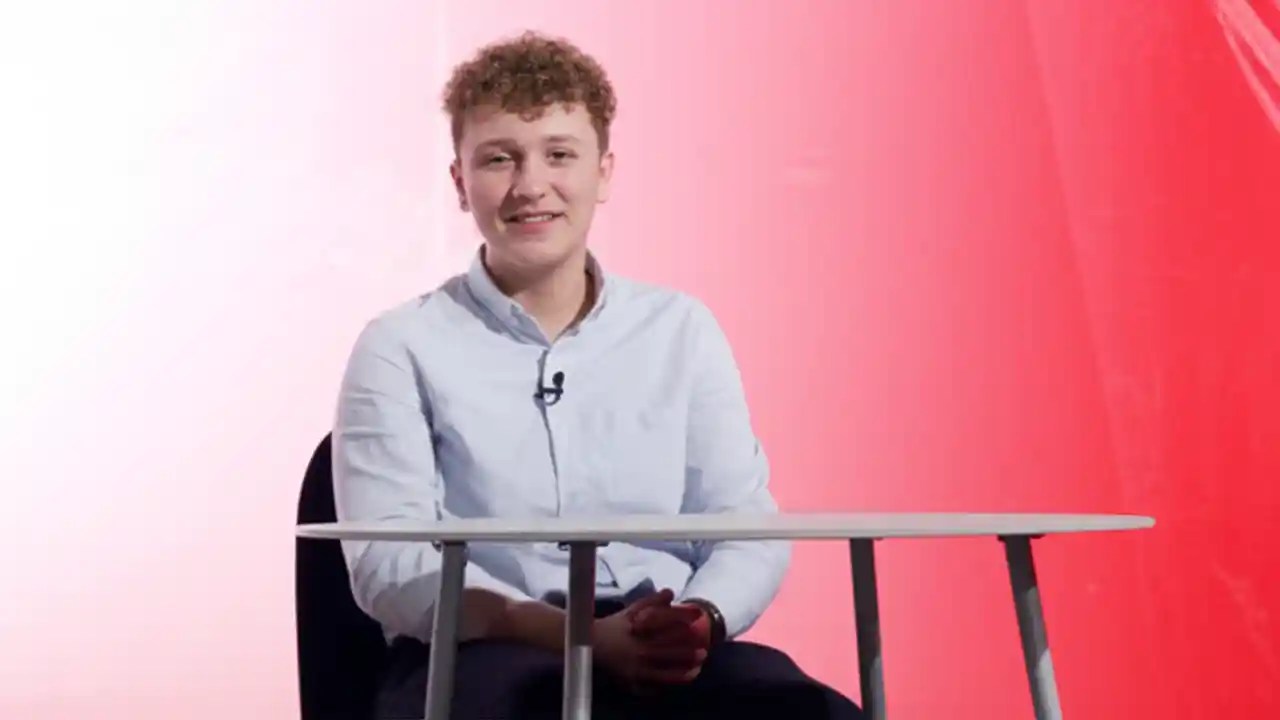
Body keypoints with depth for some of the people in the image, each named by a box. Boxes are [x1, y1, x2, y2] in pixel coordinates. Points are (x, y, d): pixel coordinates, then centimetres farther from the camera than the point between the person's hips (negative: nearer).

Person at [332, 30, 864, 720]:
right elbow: (388, 565, -6)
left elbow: (748, 530, 9)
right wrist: (585, 637, -18)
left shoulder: (681, 329, 13)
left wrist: (698, 622, -13)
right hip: (487, 656, -3)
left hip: (669, 661, 3)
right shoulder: (401, 348, 4)